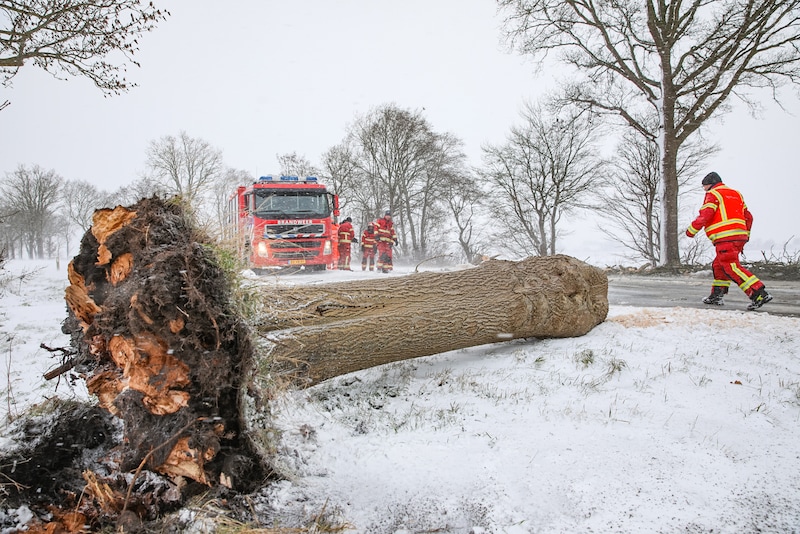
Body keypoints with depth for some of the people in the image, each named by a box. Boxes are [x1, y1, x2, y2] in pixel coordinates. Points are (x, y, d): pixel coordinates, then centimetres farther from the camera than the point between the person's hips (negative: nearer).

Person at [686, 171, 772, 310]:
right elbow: (748, 217, 23)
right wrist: (746, 236, 29)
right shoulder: (736, 194, 24)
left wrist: (691, 230, 1)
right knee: (718, 265, 18)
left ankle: (760, 294, -23)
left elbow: (704, 216, -11)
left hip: (725, 237, -9)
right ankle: (716, 296, 20)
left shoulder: (713, 195, -1)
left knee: (731, 267, -14)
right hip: (740, 236, 9)